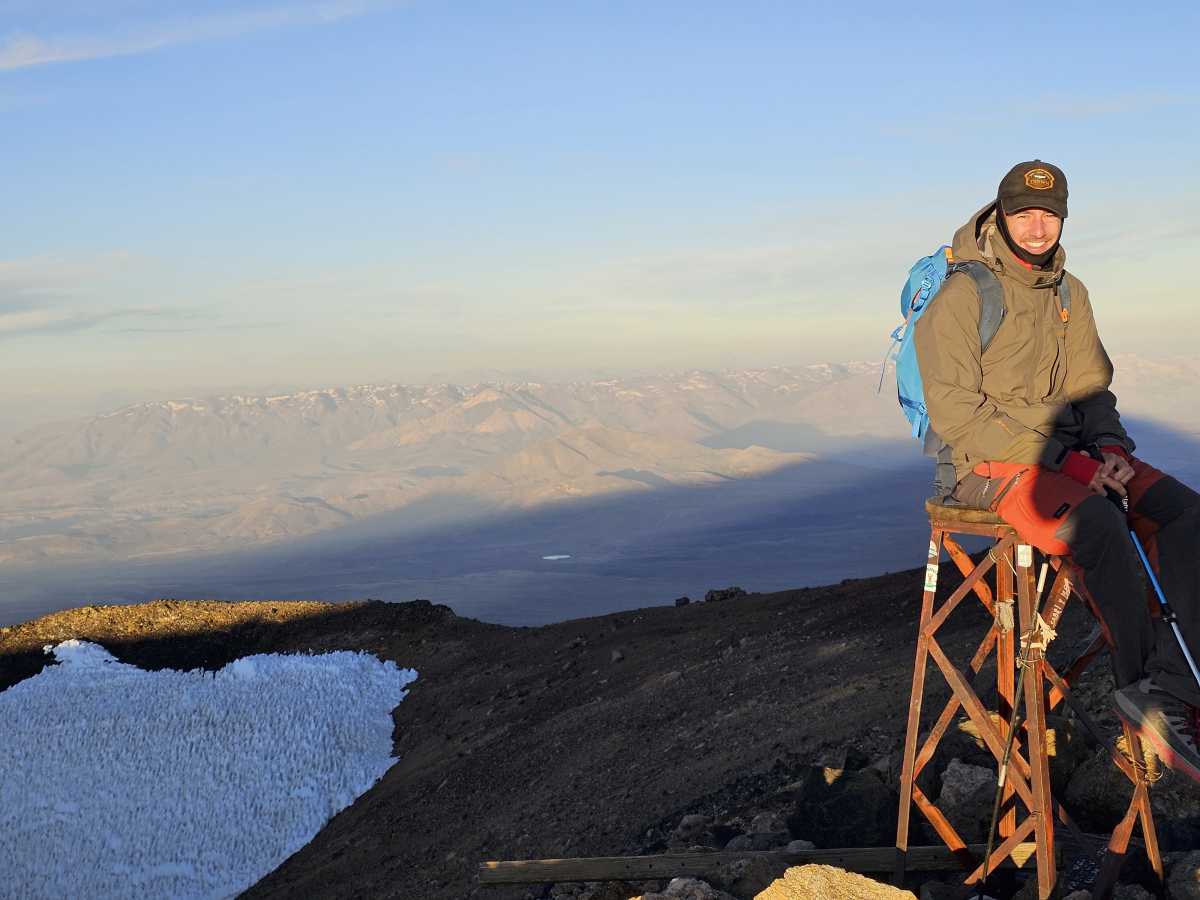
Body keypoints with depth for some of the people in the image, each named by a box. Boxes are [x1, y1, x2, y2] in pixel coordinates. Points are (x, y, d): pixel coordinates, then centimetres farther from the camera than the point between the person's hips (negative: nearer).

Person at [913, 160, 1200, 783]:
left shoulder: (1069, 293, 13)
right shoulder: (963, 294, -10)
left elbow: (1090, 386, 19)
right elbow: (956, 413, -15)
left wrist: (1109, 444, -4)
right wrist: (1062, 462, -19)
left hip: (1069, 452, 7)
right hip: (989, 461, -7)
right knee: (1100, 525, -33)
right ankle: (1147, 689, -16)